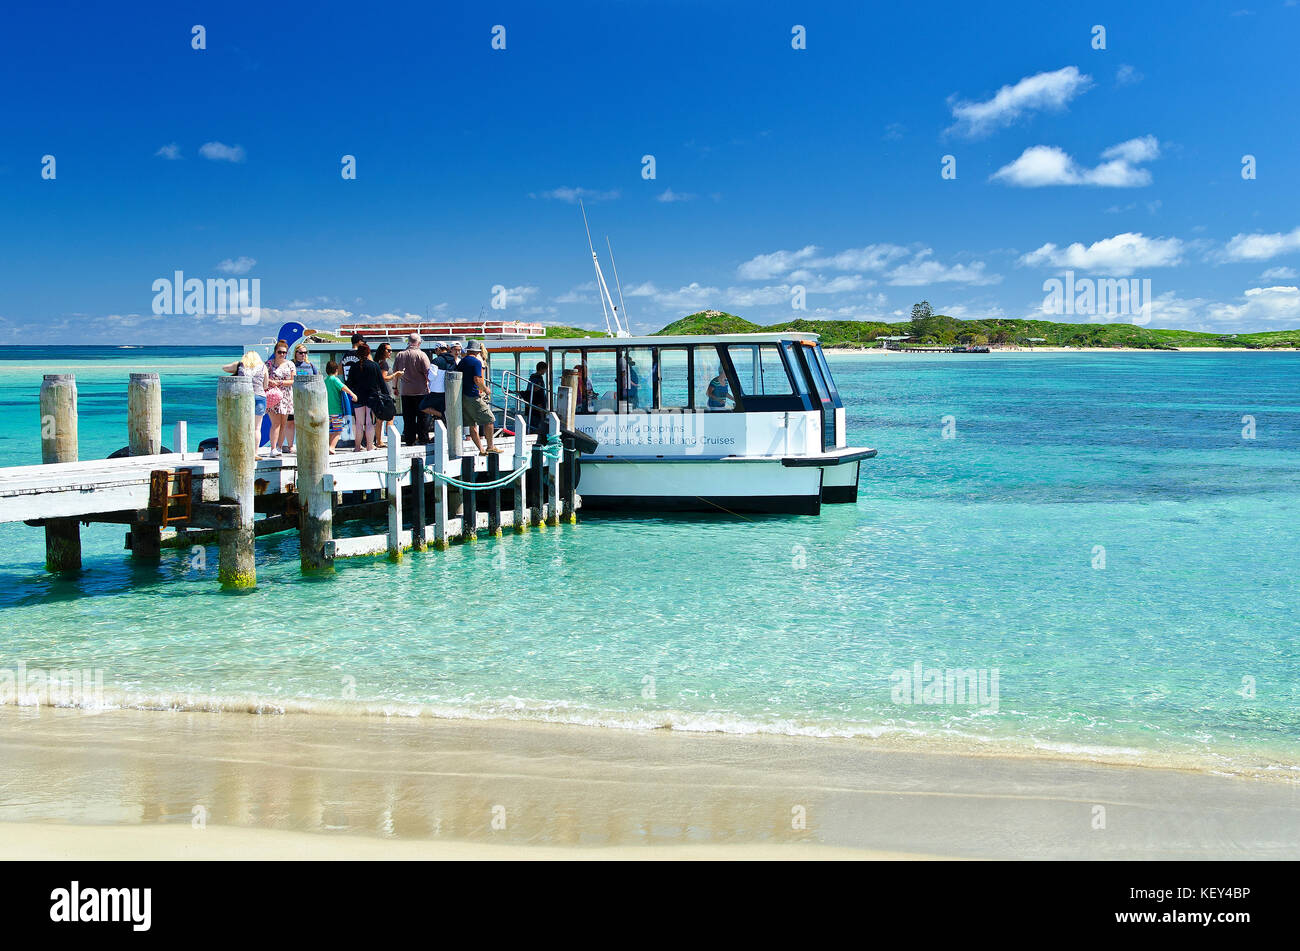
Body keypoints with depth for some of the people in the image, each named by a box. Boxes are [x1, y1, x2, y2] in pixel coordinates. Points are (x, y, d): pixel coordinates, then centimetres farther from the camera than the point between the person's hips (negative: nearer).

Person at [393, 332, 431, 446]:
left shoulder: (399, 355, 2)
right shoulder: (421, 355, -9)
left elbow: (395, 373, 9)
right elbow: (427, 373, -10)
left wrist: (395, 387, 18)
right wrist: (428, 385, 1)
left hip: (405, 391, 3)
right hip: (421, 390, -3)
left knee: (408, 417, 7)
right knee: (423, 416, 5)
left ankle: (409, 439, 7)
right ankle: (423, 438, 6)